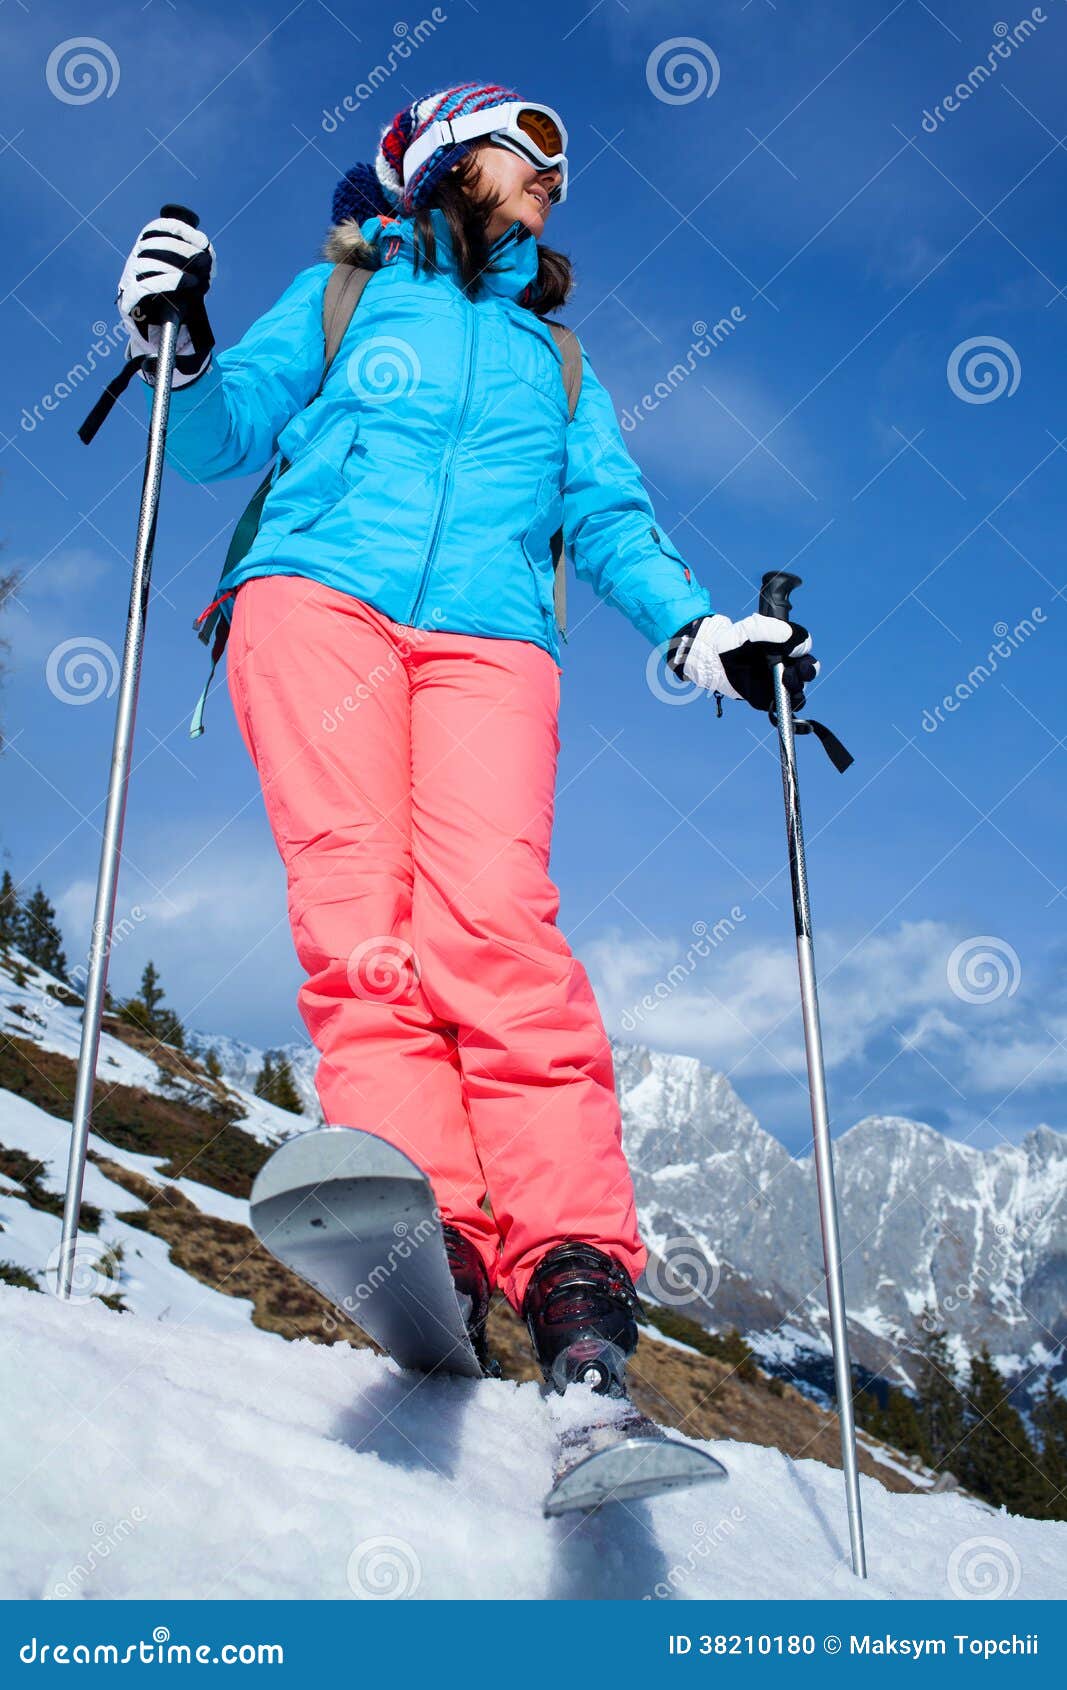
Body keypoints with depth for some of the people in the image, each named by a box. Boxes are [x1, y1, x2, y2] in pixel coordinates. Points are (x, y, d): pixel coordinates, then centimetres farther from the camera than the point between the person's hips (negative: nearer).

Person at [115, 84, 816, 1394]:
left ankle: (574, 1266, -35)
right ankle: (427, 1230, -38)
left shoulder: (555, 359, 33)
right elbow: (221, 438, 18)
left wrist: (698, 629, 3)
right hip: (319, 597, 0)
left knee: (492, 919, -24)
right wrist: (183, 356, -3)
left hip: (487, 641, 1)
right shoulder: (343, 293, 27)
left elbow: (610, 520, 22)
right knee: (359, 901, -25)